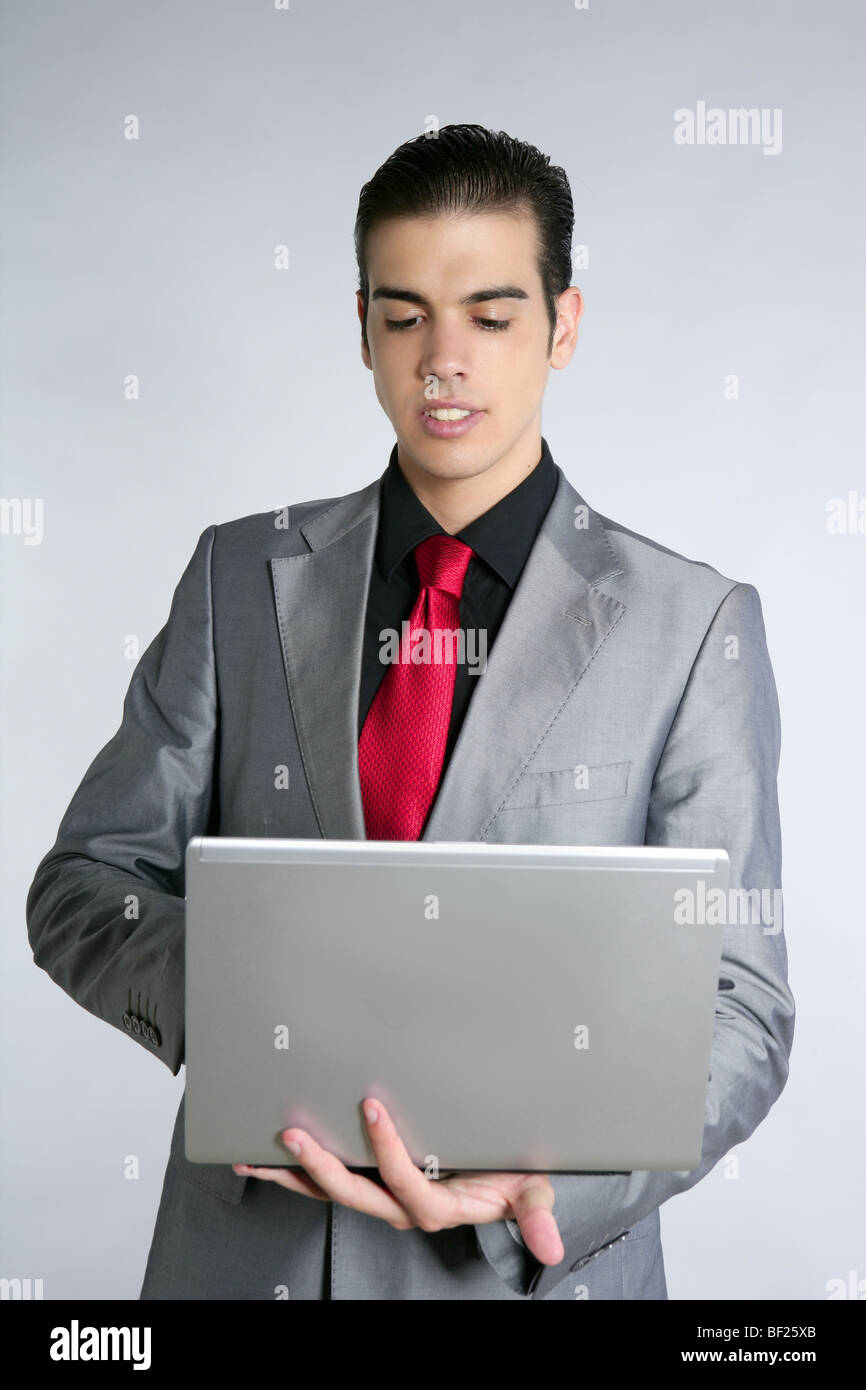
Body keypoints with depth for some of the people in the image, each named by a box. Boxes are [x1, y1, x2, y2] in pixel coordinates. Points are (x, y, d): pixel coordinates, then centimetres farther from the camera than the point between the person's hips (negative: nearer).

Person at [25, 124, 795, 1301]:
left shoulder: (695, 626, -8)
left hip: (528, 1264, -1)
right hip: (239, 1246, 2)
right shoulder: (241, 575, -1)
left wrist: (547, 1182, -24)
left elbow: (734, 1002, -8)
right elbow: (86, 880, 1)